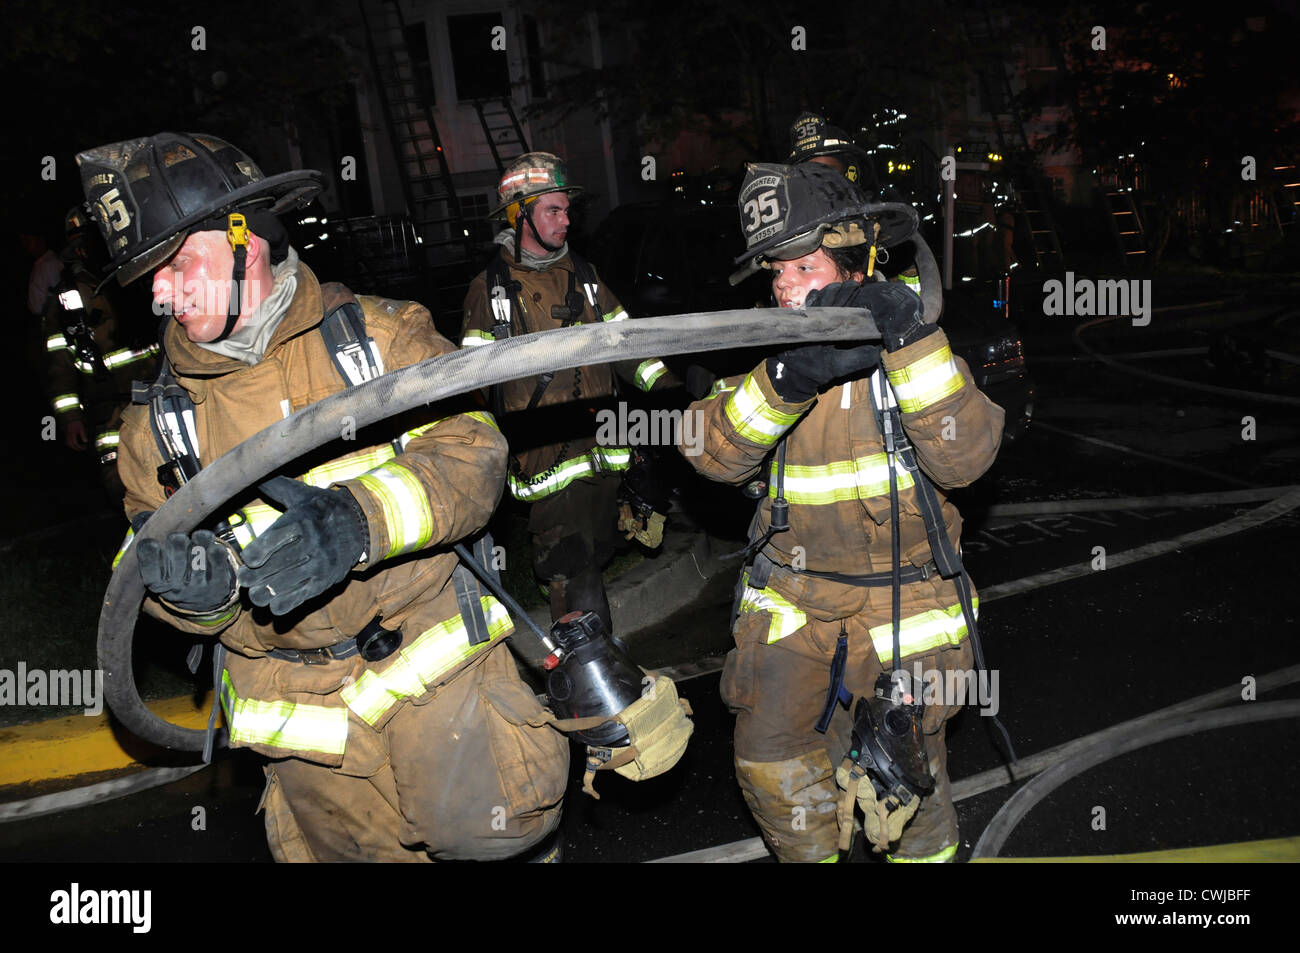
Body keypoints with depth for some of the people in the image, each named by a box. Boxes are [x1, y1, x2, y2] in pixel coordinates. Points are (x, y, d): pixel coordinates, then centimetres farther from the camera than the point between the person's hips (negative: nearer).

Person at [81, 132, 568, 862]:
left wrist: (357, 521, -33)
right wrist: (198, 584, -18)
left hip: (429, 663, -2)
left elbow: (471, 453, -16)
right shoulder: (158, 423, 4)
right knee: (371, 846, 13)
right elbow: (175, 603, 7)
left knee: (497, 827, -4)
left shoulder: (379, 335, -5)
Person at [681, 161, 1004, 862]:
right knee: (770, 760, 5)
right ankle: (811, 854, 32)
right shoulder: (766, 349, 2)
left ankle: (928, 851, 31)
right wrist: (786, 379, -31)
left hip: (898, 594, -2)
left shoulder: (899, 338, -5)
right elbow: (715, 453, -15)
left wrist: (914, 344, -29)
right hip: (792, 593, 3)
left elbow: (963, 459, -19)